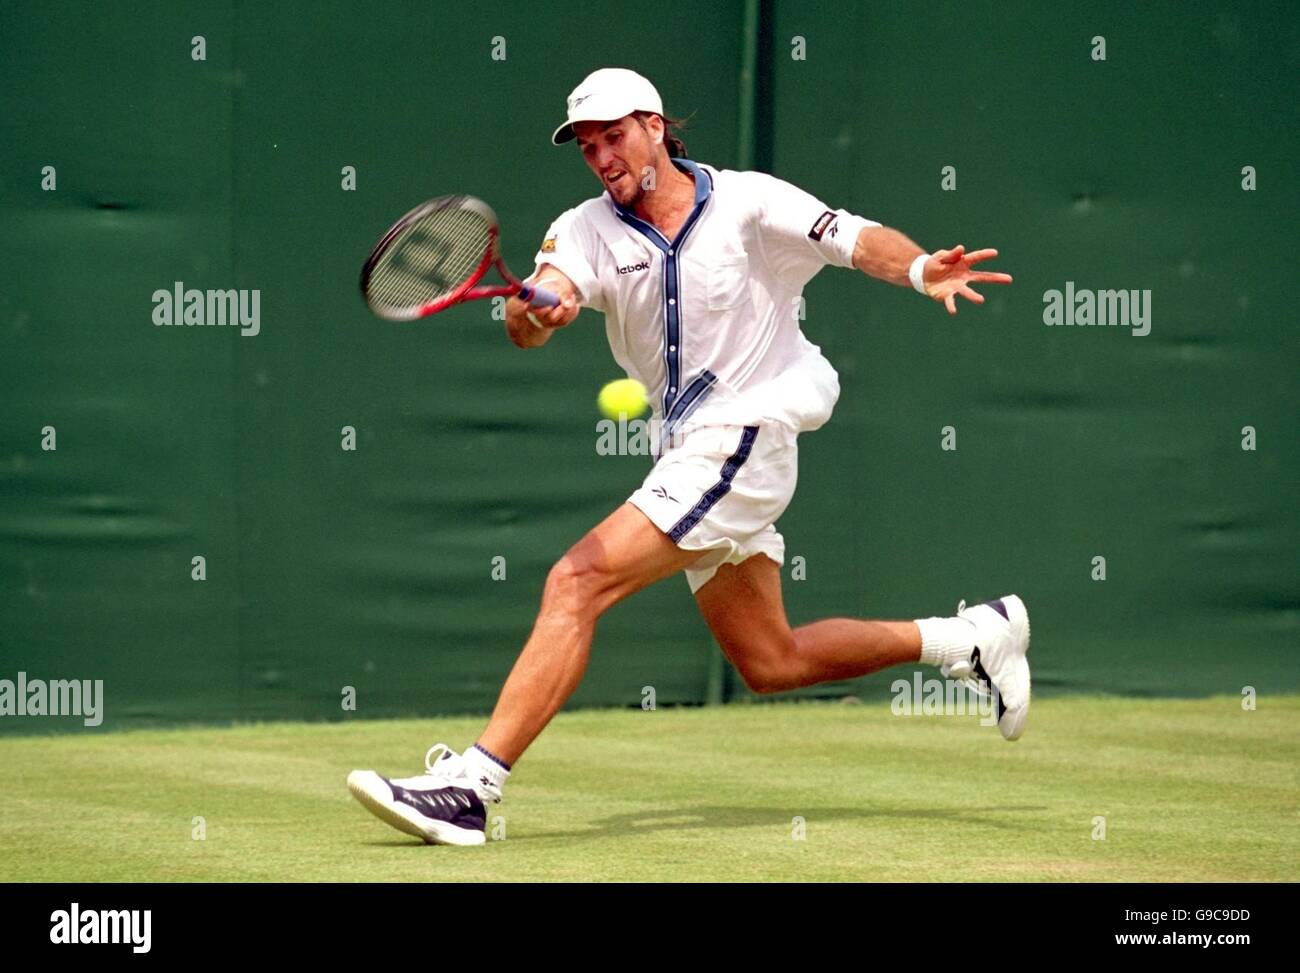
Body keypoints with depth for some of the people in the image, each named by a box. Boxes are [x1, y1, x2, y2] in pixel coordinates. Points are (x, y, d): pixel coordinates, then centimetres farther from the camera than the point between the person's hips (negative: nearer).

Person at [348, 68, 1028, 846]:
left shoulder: (747, 202, -8)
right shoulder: (589, 231, 2)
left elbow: (857, 239, -16)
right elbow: (532, 314, -17)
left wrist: (921, 269, -37)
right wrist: (535, 313, -41)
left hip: (743, 440, -7)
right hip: (691, 457, 7)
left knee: (577, 583, -20)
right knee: (769, 662, 16)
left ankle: (472, 783, -24)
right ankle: (971, 638, 31)